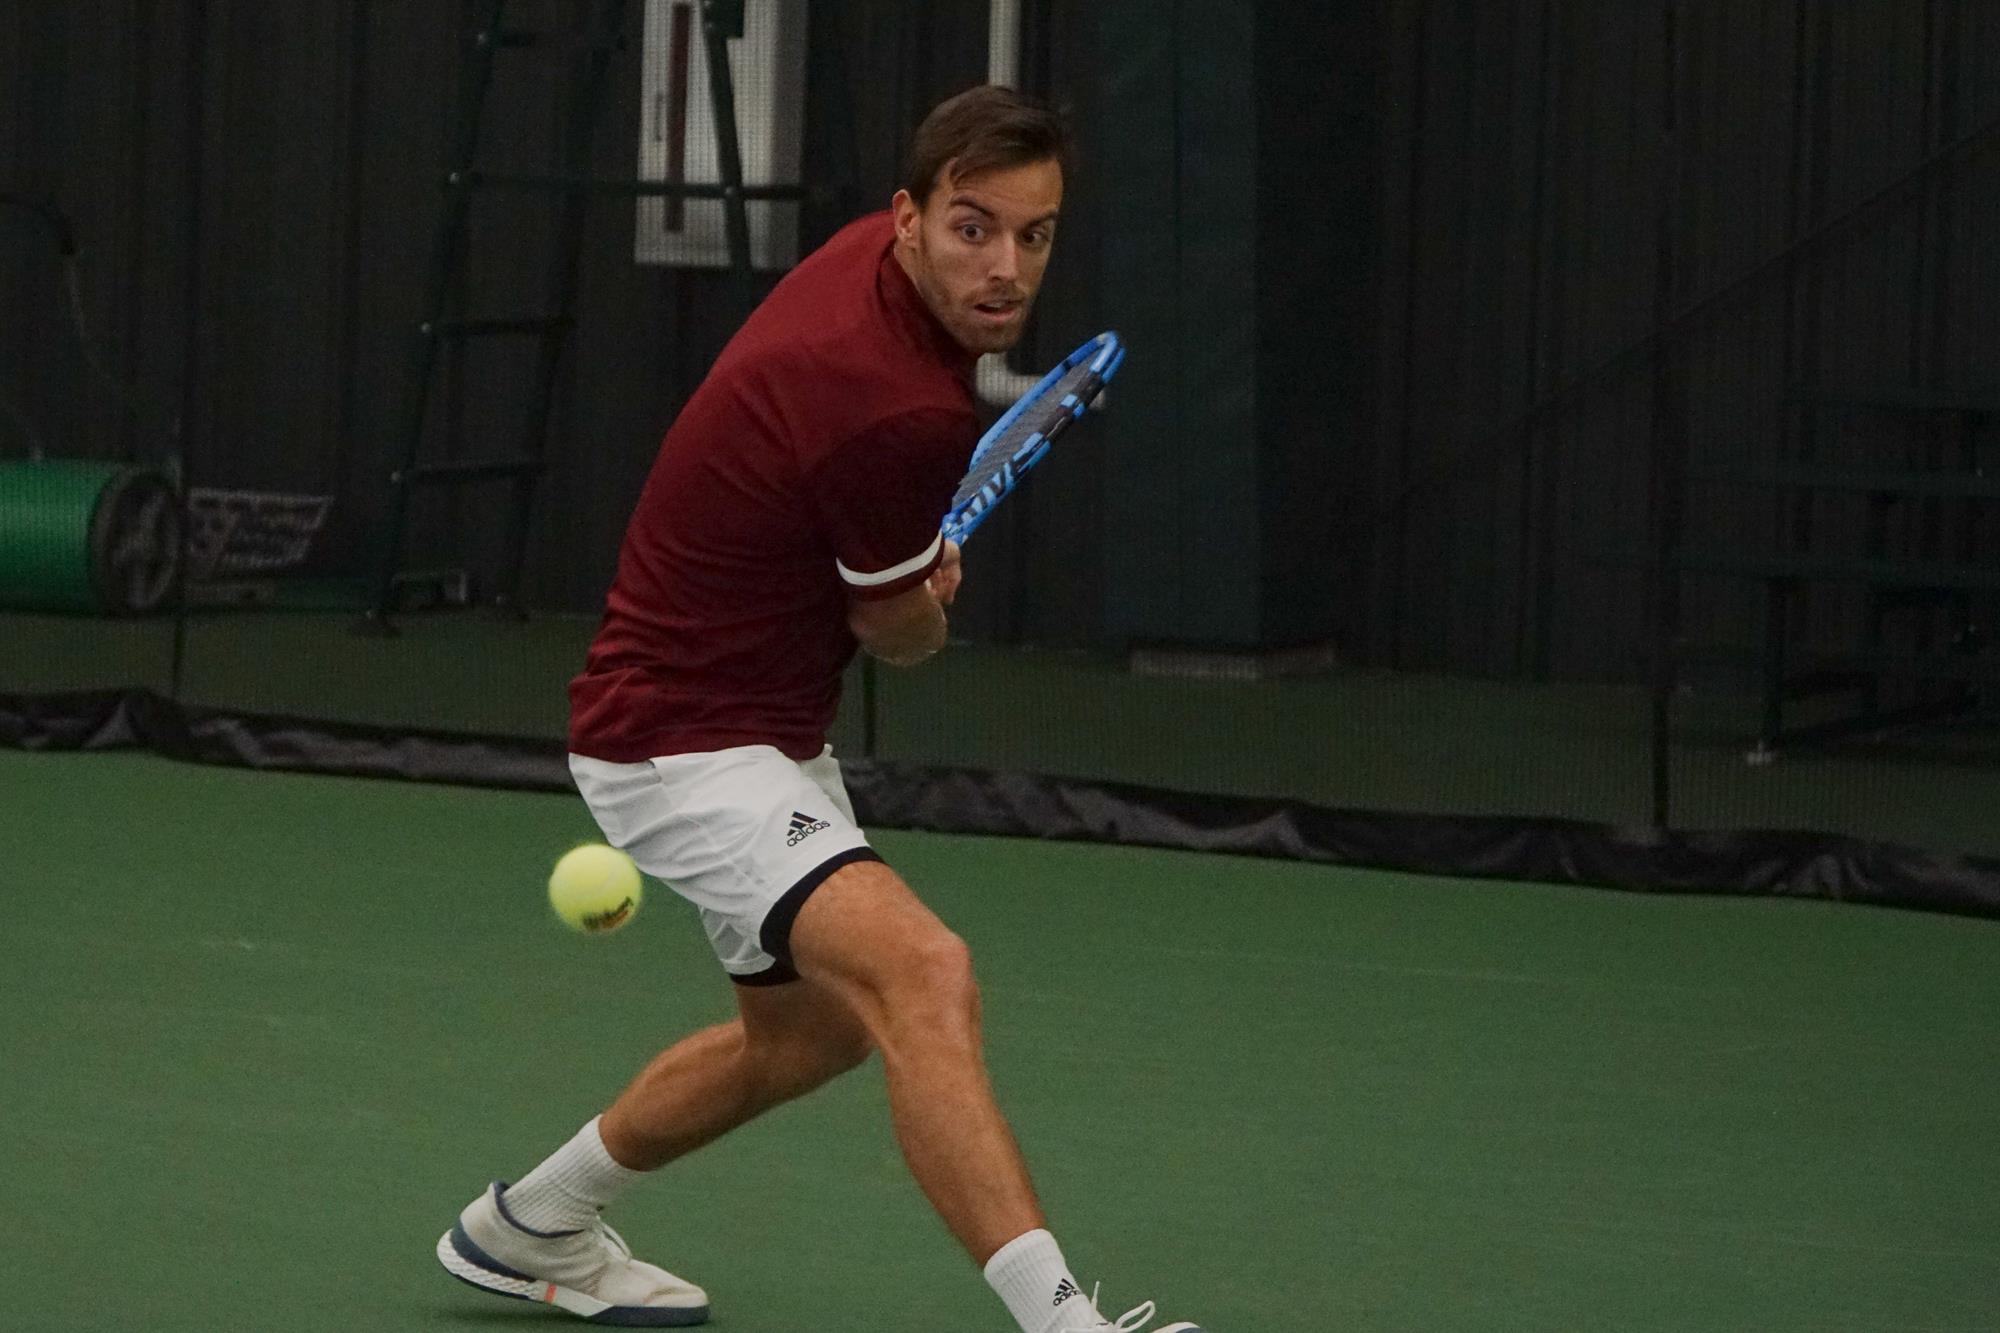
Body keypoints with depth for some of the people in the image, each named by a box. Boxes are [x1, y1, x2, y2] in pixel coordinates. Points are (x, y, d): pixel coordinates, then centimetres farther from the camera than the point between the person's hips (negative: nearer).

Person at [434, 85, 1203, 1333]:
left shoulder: (874, 257, -5)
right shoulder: (900, 418, -31)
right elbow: (904, 635, -9)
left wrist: (928, 563, 10)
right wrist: (934, 591, 13)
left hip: (771, 723, 11)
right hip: (681, 747, -11)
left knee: (809, 1026, 29)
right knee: (925, 975, -32)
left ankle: (530, 1227, 47)